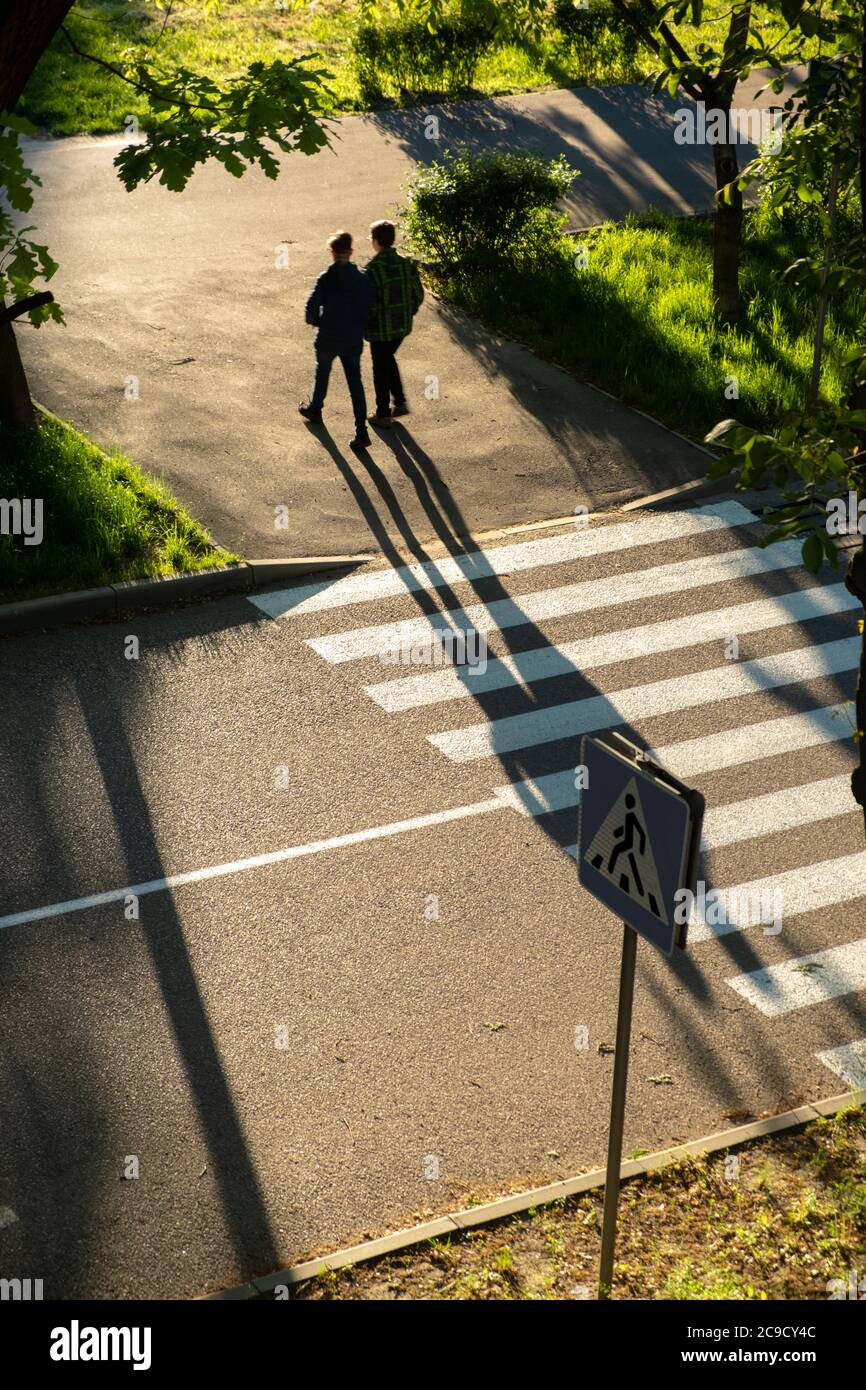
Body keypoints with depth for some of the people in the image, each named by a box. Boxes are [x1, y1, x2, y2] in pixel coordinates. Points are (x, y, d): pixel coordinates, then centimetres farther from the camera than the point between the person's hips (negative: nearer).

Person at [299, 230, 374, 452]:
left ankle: (315, 409, 48)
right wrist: (360, 327, 10)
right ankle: (361, 432, -3)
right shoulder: (363, 279, -8)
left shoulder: (326, 278, -16)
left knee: (322, 373, 25)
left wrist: (315, 321, 1)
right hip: (354, 339, 2)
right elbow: (369, 307, -6)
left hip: (328, 337, -2)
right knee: (355, 383, 5)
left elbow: (312, 306, -20)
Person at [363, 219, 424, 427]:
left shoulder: (372, 269, -20)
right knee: (388, 358, 28)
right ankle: (400, 402, 26)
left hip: (381, 329, -6)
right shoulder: (407, 264, -3)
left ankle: (383, 414, 21)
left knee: (381, 368, 11)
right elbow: (418, 295, 3)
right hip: (403, 326, 6)